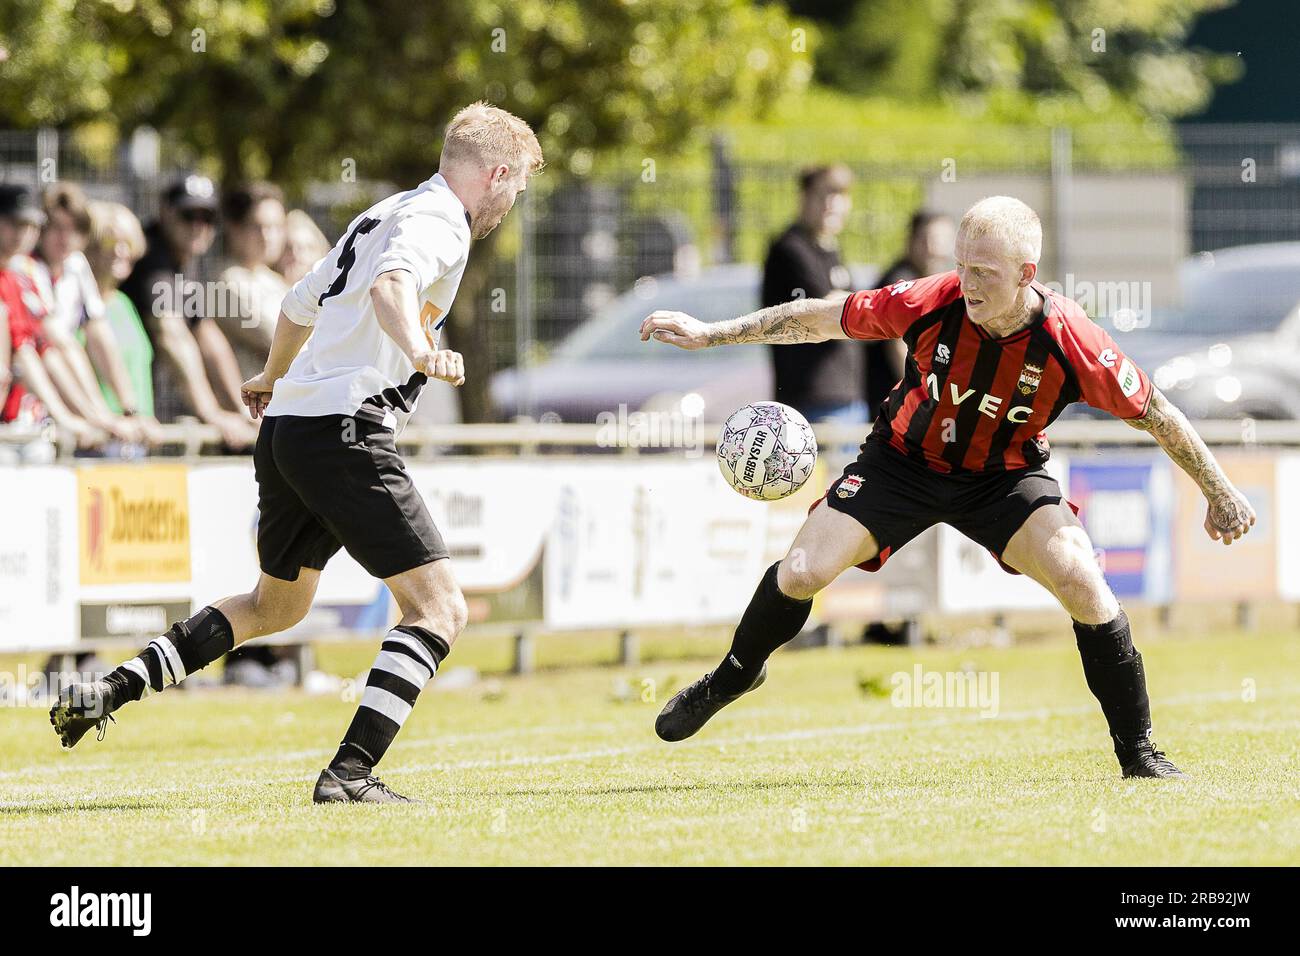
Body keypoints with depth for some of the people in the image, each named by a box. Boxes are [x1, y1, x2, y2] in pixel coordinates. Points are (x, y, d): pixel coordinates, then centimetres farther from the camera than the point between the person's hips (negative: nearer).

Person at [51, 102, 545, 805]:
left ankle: (109, 691, 22)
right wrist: (419, 349, -48)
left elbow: (300, 303, 36)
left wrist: (275, 376, 54)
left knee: (276, 604, 27)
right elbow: (391, 282, -29)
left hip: (288, 423, 10)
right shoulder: (439, 221, -6)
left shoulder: (385, 214, 22)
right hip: (344, 432, -10)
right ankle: (349, 772, -20)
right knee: (439, 608, -10)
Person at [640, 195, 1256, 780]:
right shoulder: (931, 303, -26)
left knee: (1082, 582, -22)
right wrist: (712, 334, -9)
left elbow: (1155, 414, -14)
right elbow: (823, 319, -11)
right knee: (801, 574, -12)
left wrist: (1220, 493, -9)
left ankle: (1138, 754, -6)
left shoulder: (1071, 341, -28)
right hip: (904, 461, 1)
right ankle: (734, 675, 22)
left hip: (1005, 476, -1)